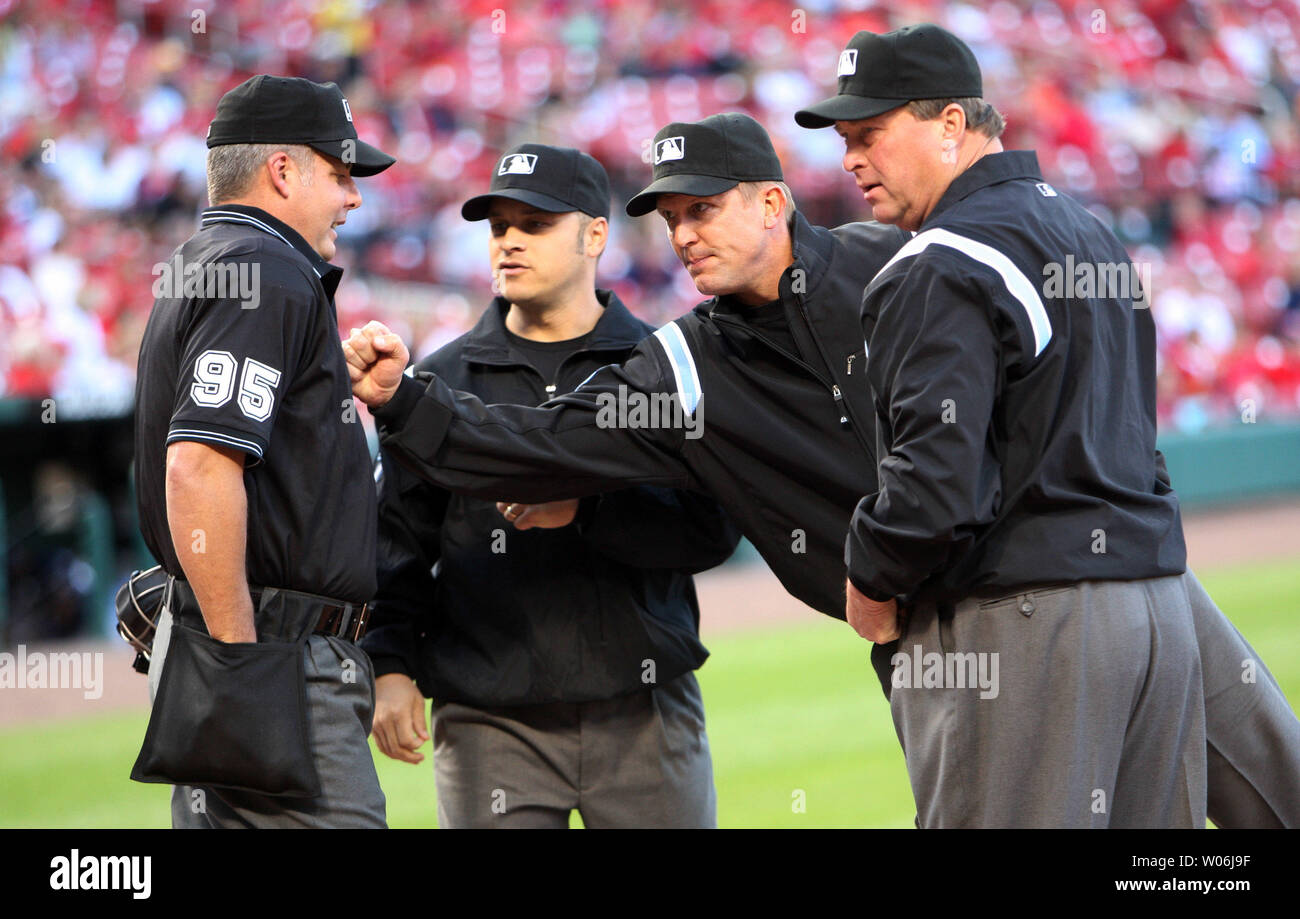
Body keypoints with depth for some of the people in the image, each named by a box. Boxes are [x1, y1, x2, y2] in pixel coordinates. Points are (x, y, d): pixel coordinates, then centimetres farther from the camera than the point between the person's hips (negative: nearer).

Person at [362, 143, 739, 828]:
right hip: (490, 723, 1)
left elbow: (713, 526, -4)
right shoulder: (442, 379, 12)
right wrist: (390, 666, -2)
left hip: (648, 718, 0)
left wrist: (583, 511, -16)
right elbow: (396, 542, 10)